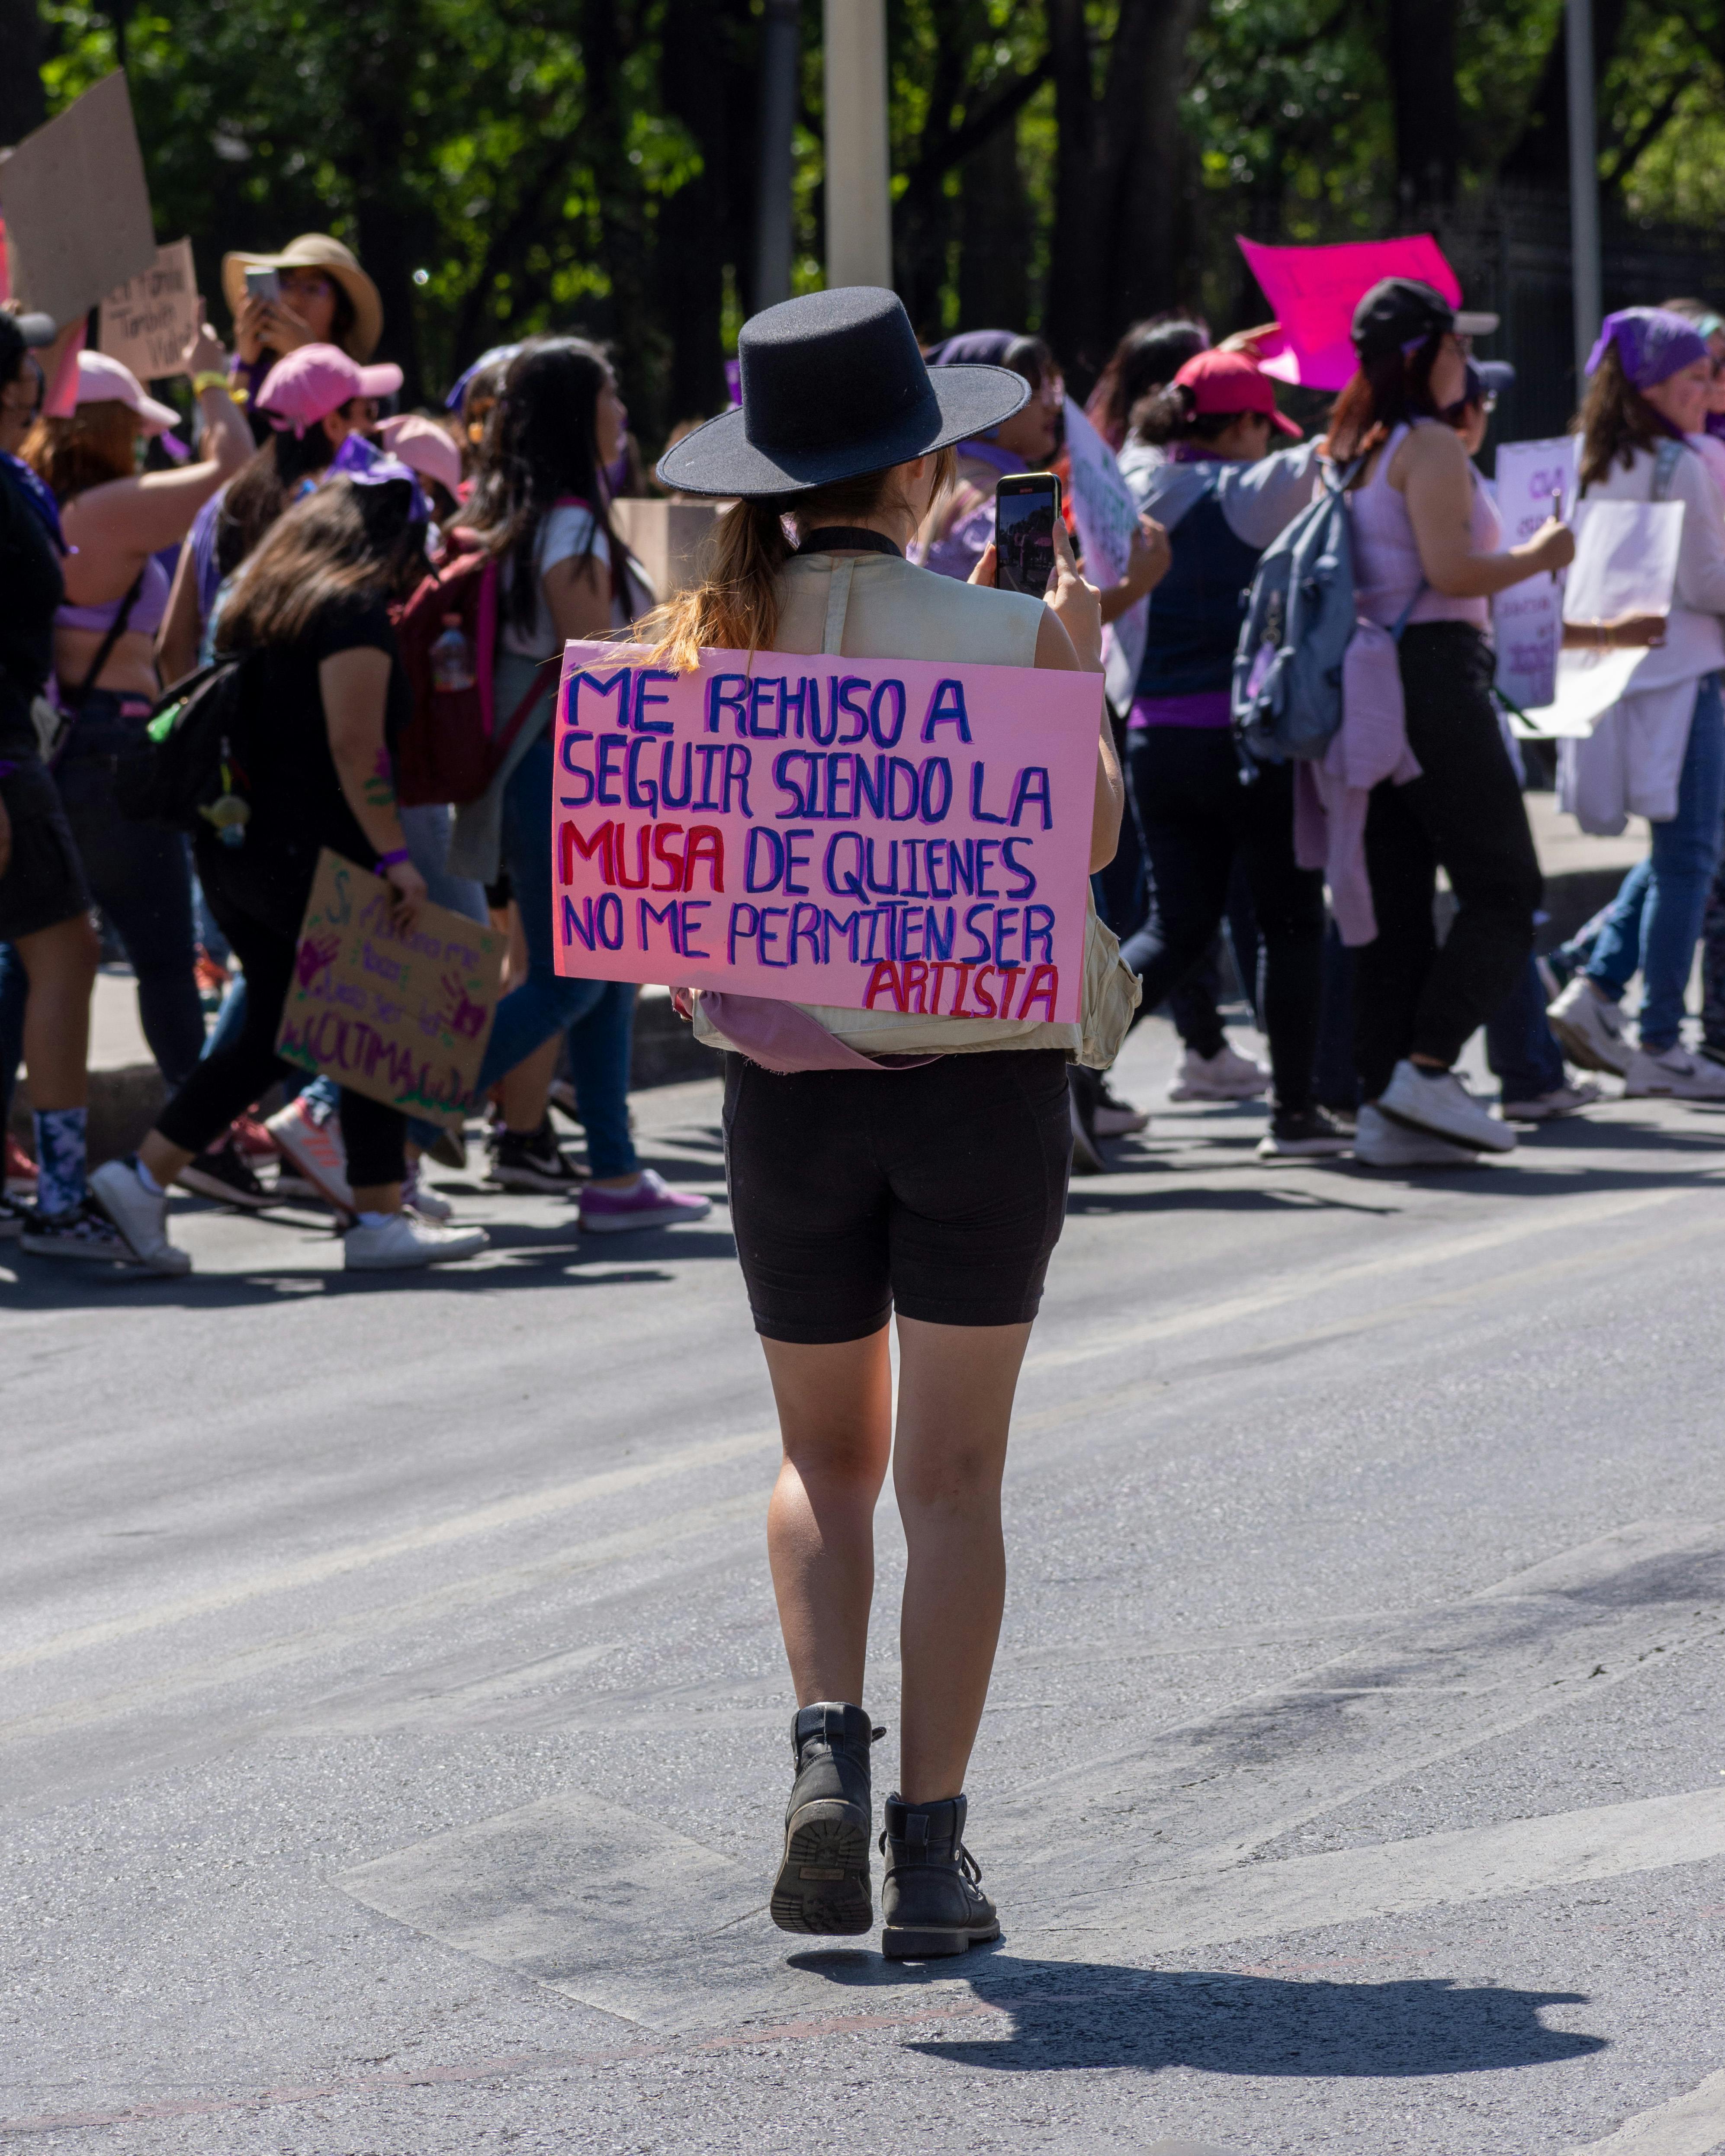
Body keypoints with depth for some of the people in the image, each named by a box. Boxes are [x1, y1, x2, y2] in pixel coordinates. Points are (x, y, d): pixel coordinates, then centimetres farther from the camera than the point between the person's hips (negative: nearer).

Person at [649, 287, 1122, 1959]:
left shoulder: (708, 640, -4)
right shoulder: (1000, 636, -10)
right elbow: (1089, 838, 0)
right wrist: (1078, 666, 13)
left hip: (790, 1078, 2)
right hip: (982, 1071, -2)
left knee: (827, 1454, 19)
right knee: (953, 1474, 6)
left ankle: (826, 1744, -3)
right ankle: (929, 1845, 3)